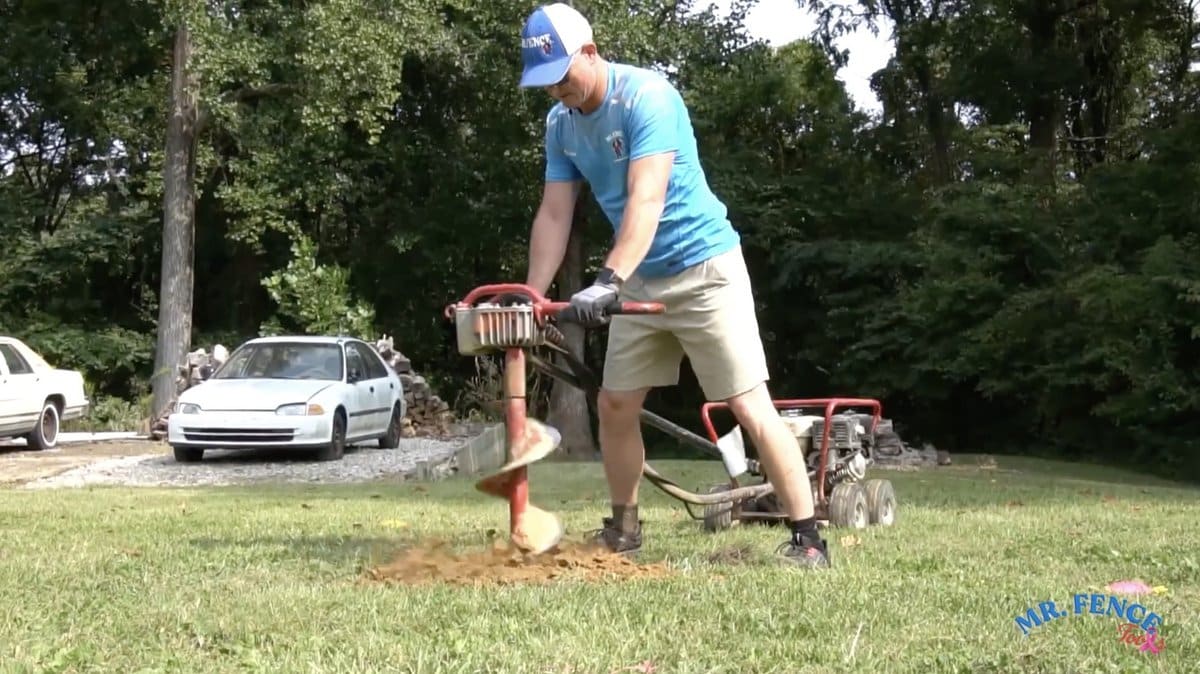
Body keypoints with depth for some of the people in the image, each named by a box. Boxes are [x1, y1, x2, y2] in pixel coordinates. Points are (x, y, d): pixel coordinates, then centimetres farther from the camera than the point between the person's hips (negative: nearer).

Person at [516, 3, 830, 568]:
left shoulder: (647, 96, -21)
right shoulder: (560, 123, 2)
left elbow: (647, 198, -32)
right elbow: (553, 215, 3)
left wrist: (608, 280, -43)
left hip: (705, 267, -7)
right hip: (642, 279, 7)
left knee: (749, 406, -11)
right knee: (614, 405, 8)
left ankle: (807, 538, -6)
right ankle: (624, 528, 25)